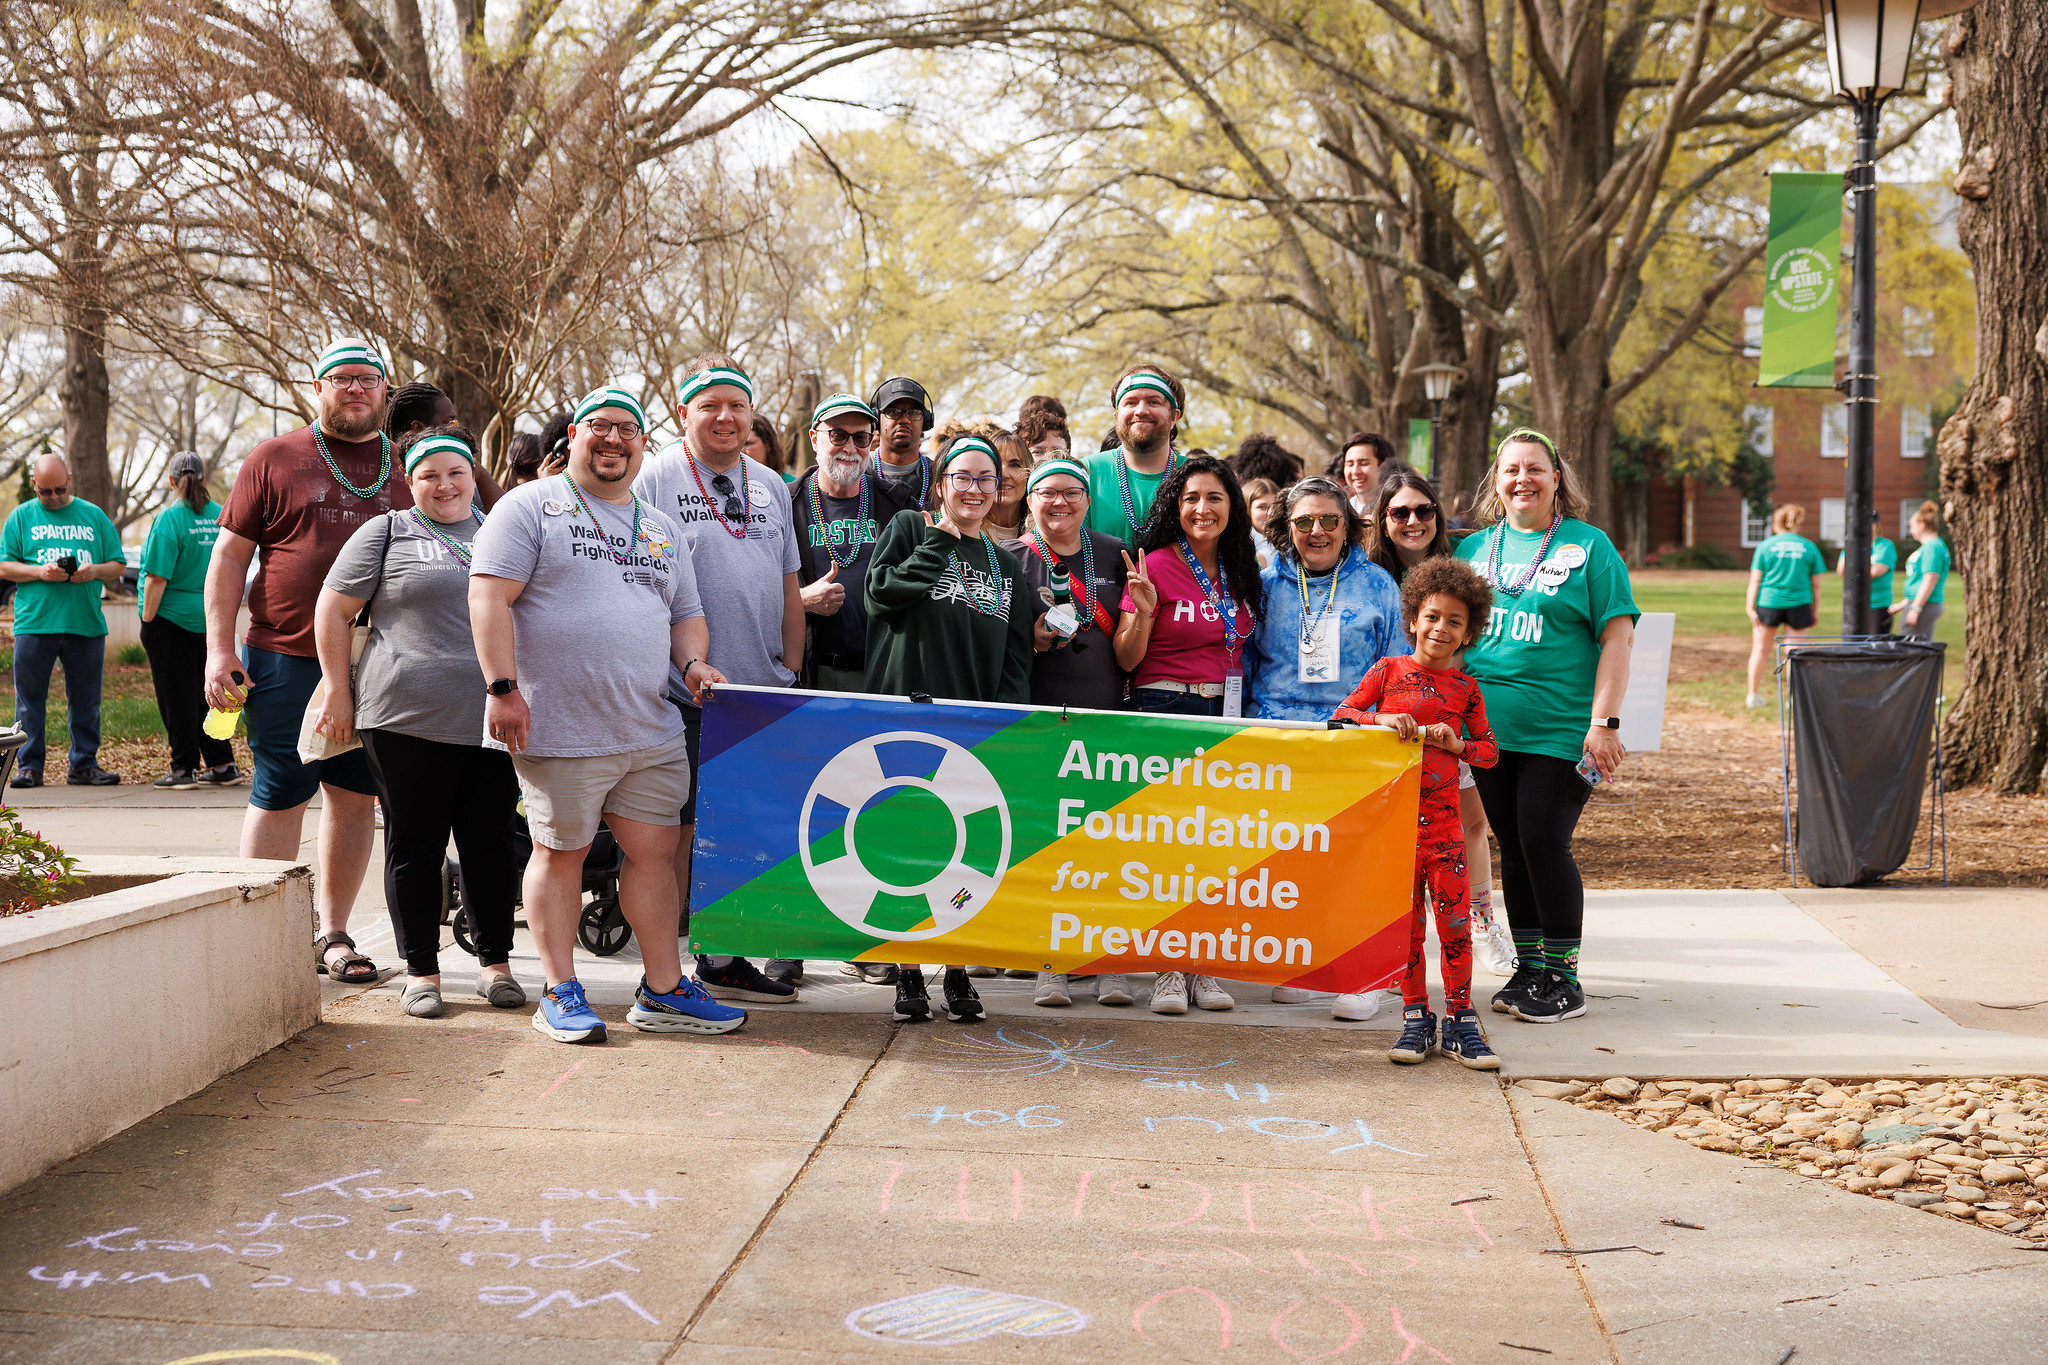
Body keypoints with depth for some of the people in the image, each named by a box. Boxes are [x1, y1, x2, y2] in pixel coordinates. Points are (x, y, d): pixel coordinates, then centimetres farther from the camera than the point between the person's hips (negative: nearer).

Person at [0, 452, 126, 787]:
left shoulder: (94, 516, 12)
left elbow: (118, 566, 13)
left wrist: (94, 571, -9)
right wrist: (39, 572, -13)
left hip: (86, 623, 1)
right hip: (34, 622, -1)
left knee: (85, 701, 6)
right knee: (30, 700, 0)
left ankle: (84, 765, 14)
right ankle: (29, 767, 6)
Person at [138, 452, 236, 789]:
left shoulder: (170, 518, -14)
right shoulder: (222, 517, 3)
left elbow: (158, 577, -17)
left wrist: (147, 619, -9)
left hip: (171, 619, -5)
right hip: (211, 620, 5)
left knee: (176, 697, 2)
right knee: (206, 694, 14)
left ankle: (184, 769, 3)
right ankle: (221, 764, 14)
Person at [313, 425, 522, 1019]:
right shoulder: (388, 533, 5)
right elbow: (333, 611, 4)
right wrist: (338, 691, -1)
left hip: (491, 722, 3)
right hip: (408, 718, -3)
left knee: (492, 844, 6)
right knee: (415, 846, 2)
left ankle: (495, 963, 18)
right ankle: (421, 970, 11)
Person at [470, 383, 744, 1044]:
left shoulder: (661, 528, 20)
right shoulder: (531, 506, 0)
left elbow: (686, 615, 24)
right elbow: (489, 598, -8)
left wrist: (693, 662, 2)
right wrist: (503, 686, -17)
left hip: (652, 731, 6)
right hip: (560, 728, -6)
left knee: (655, 850, 5)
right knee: (560, 852, 2)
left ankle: (664, 991, 13)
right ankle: (561, 994, 11)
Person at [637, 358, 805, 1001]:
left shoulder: (771, 486, 15)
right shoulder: (655, 478, -3)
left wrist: (791, 671, 13)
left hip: (760, 690, 5)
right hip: (681, 694, -5)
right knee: (675, 829, -2)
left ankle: (723, 957, 20)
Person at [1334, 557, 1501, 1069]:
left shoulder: (1465, 687, 6)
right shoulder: (1388, 671, 3)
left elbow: (1489, 750, 8)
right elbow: (1340, 716, -1)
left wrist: (1457, 743, -11)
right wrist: (1382, 720, -18)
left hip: (1444, 825, 0)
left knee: (1454, 924, 0)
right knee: (1405, 926, 5)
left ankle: (1461, 1020, 9)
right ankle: (1415, 1018, 15)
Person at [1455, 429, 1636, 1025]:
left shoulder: (1588, 546, -1)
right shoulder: (1475, 549, 12)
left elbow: (1617, 636, -5)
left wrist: (1604, 721, -13)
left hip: (1560, 730, -5)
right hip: (1489, 725, 5)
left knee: (1544, 843, -8)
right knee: (1513, 847, 8)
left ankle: (1563, 978, 3)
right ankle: (1528, 969, 18)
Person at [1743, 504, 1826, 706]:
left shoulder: (1766, 545, 1)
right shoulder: (1808, 547, 4)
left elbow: (1755, 580, -1)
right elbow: (1816, 584, 6)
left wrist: (1750, 607, 2)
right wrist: (1814, 611, 14)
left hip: (1769, 602, 0)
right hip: (1799, 604, 0)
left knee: (1761, 649, 12)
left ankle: (1753, 695, 19)